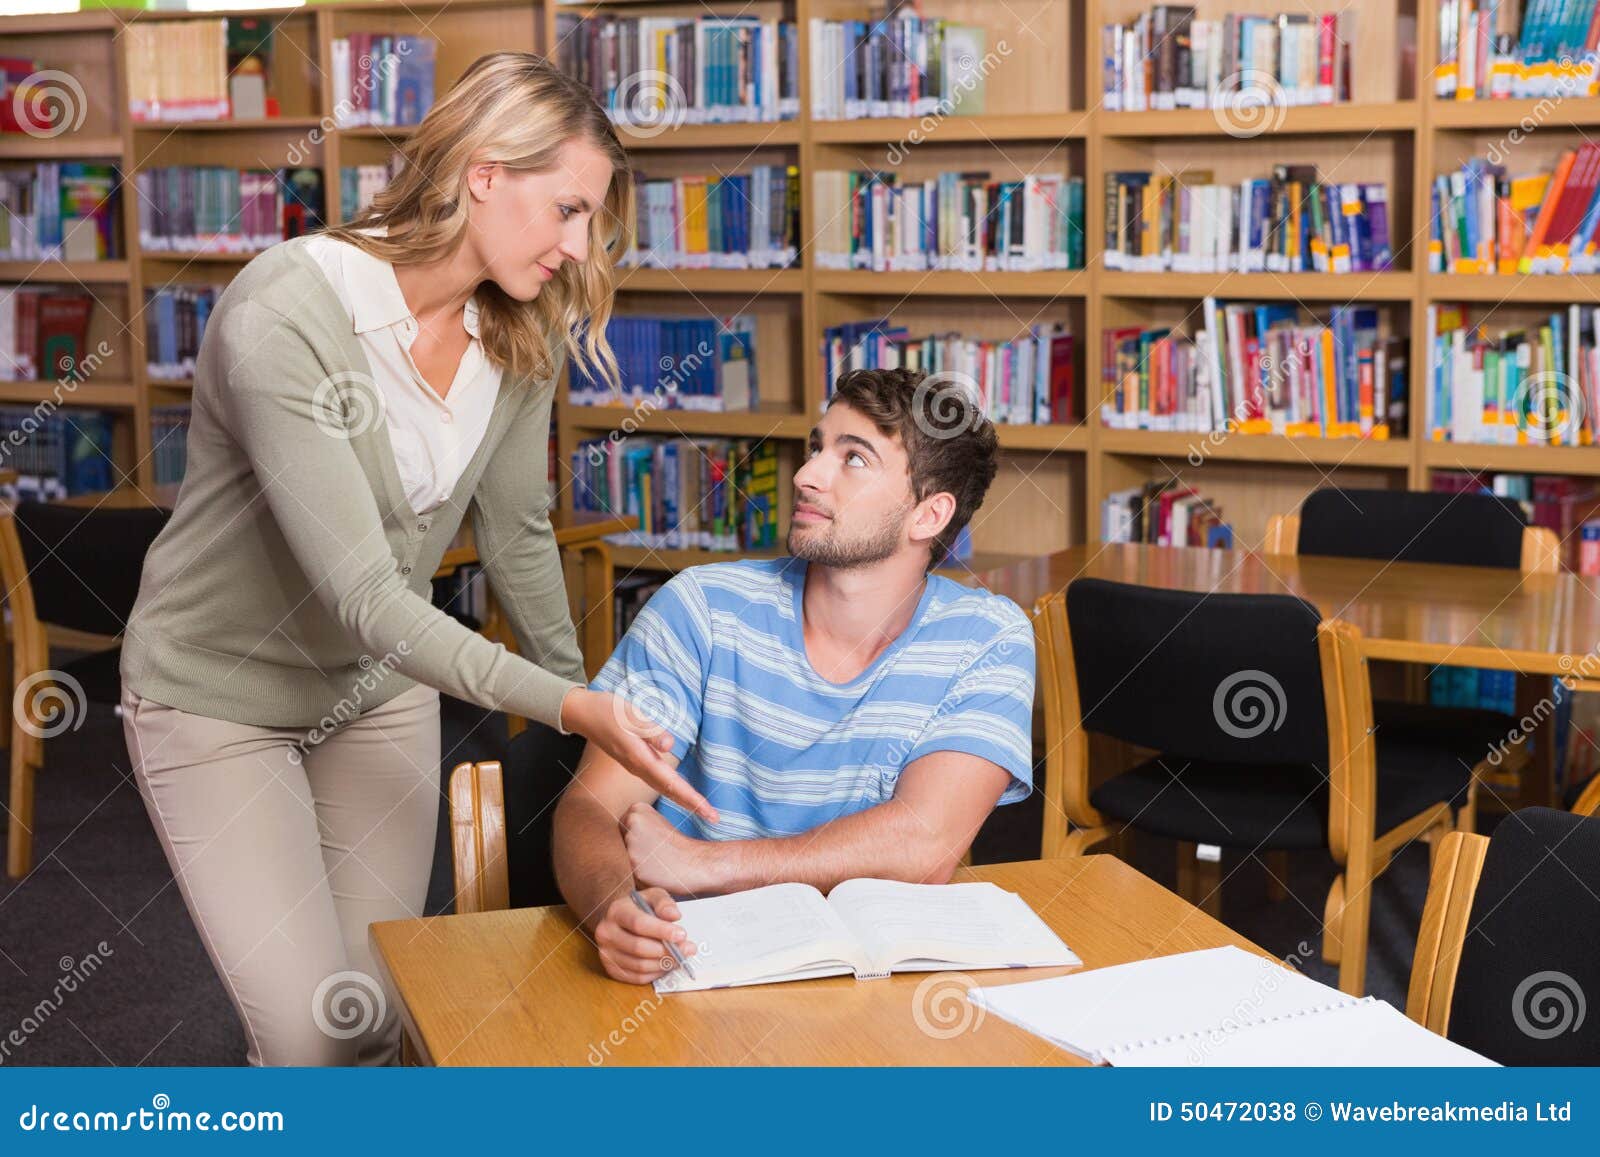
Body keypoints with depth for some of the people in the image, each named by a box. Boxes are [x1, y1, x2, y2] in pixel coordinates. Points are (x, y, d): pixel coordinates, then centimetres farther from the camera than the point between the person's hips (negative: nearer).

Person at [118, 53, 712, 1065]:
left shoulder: (523, 328, -9)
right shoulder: (284, 316, -30)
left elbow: (516, 530, 5)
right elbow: (363, 593, -33)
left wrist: (583, 693, 11)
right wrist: (567, 708, -39)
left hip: (380, 688, 6)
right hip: (220, 692, -5)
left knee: (383, 1018, 7)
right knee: (314, 1034, -11)